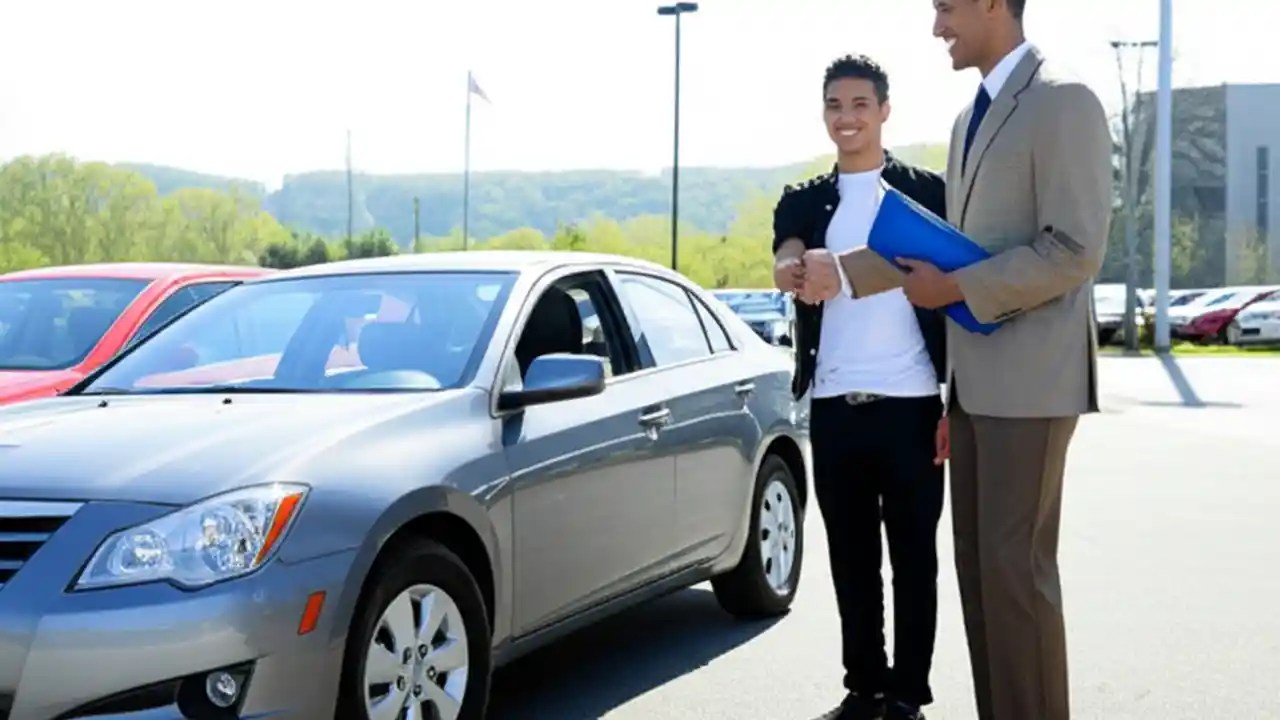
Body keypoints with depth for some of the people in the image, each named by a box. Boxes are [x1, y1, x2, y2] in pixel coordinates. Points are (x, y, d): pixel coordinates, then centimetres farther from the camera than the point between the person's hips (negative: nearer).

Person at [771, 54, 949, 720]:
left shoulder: (926, 191, 4)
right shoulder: (803, 202, 11)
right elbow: (789, 257, -10)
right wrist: (791, 266, -36)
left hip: (909, 404, -3)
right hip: (834, 408, 3)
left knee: (912, 559, 4)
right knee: (851, 560, 10)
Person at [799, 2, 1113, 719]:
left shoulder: (1064, 102, -10)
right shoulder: (971, 117, 17)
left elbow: (1075, 251, -17)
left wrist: (957, 289, -14)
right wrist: (844, 270, 14)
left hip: (1030, 379, -8)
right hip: (973, 380, 9)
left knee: (1016, 566, -6)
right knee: (978, 562, 10)